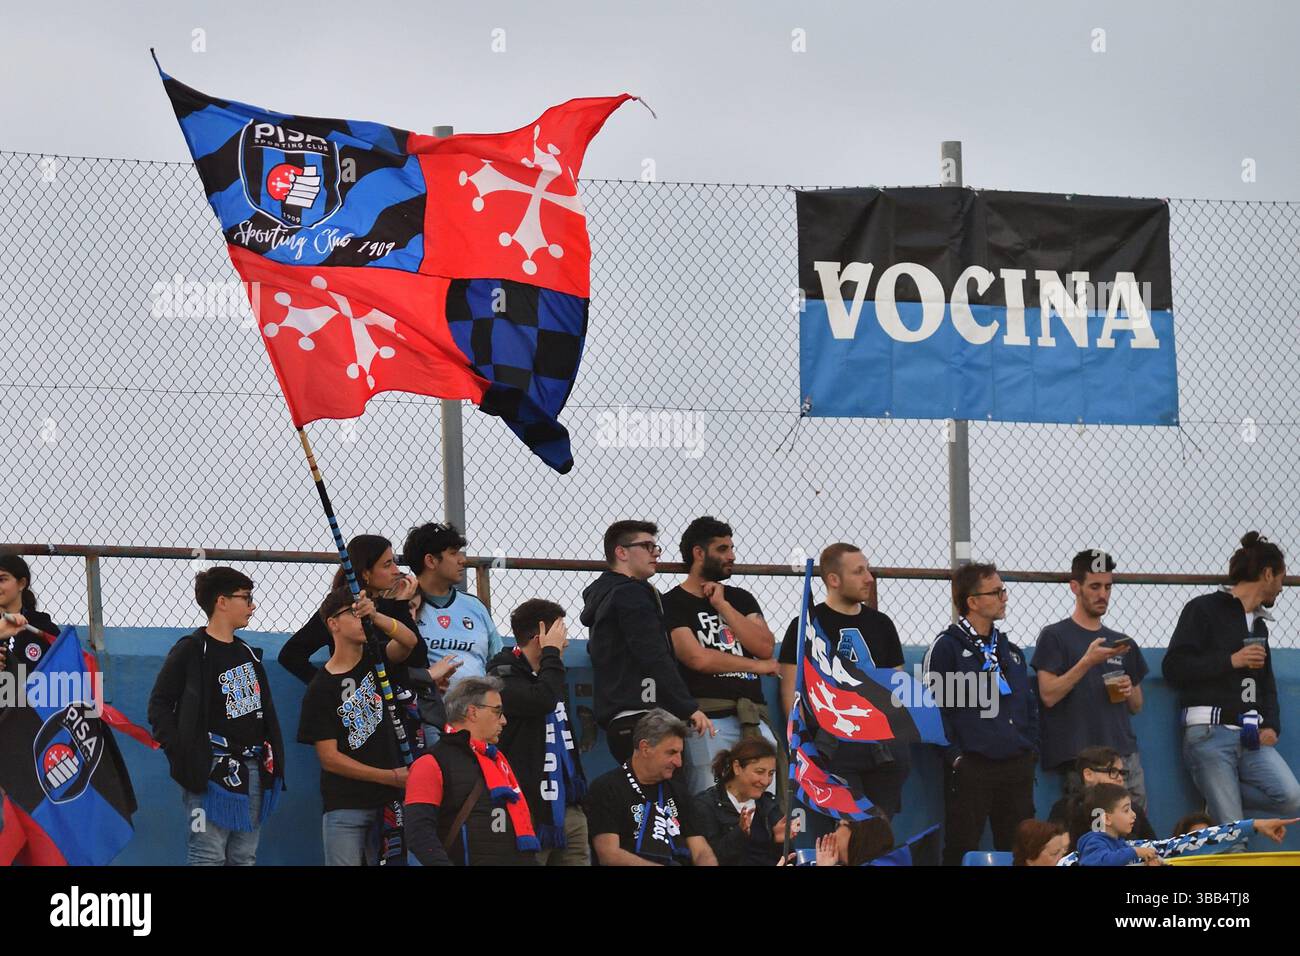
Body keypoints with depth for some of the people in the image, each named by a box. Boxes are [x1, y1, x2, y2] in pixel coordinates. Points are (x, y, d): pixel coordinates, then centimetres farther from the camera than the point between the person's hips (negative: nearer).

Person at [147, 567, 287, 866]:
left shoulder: (247, 653, 19)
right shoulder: (191, 651, -5)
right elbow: (159, 704, -6)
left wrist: (272, 752, 14)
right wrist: (180, 752, -14)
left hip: (253, 770, 8)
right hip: (213, 770, -8)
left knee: (244, 858, 8)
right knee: (209, 857, -12)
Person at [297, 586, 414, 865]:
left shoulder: (375, 661, 9)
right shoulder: (320, 689, -3)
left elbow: (408, 642, -12)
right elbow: (329, 758, -7)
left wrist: (374, 615, -29)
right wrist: (391, 777, -11)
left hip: (389, 801, 4)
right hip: (345, 806, -4)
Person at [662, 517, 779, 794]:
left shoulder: (740, 599, 21)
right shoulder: (673, 604, 2)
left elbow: (765, 646, 6)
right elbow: (697, 658, -10)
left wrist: (721, 605, 2)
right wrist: (758, 666, 0)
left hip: (754, 717, 5)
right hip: (708, 717, -5)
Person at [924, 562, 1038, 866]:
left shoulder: (1011, 651, 18)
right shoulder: (947, 647, -3)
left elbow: (1029, 705, 22)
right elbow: (934, 707, -8)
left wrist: (1031, 748, 9)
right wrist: (954, 755, -14)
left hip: (1017, 768, 6)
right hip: (971, 769, -6)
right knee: (961, 851, -4)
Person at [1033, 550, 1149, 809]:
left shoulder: (1122, 643, 20)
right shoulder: (1054, 637, 3)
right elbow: (1048, 695, -8)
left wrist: (1129, 692, 2)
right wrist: (1088, 661, -15)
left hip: (1126, 756, 6)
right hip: (1081, 758, -6)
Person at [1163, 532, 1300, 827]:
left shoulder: (1259, 623, 23)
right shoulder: (1205, 609, 0)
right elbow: (1174, 668, -9)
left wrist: (1271, 725, 6)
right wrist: (1232, 661, -12)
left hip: (1251, 737, 7)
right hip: (1210, 733, -6)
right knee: (1231, 833, -13)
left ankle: (1220, 799, 3)